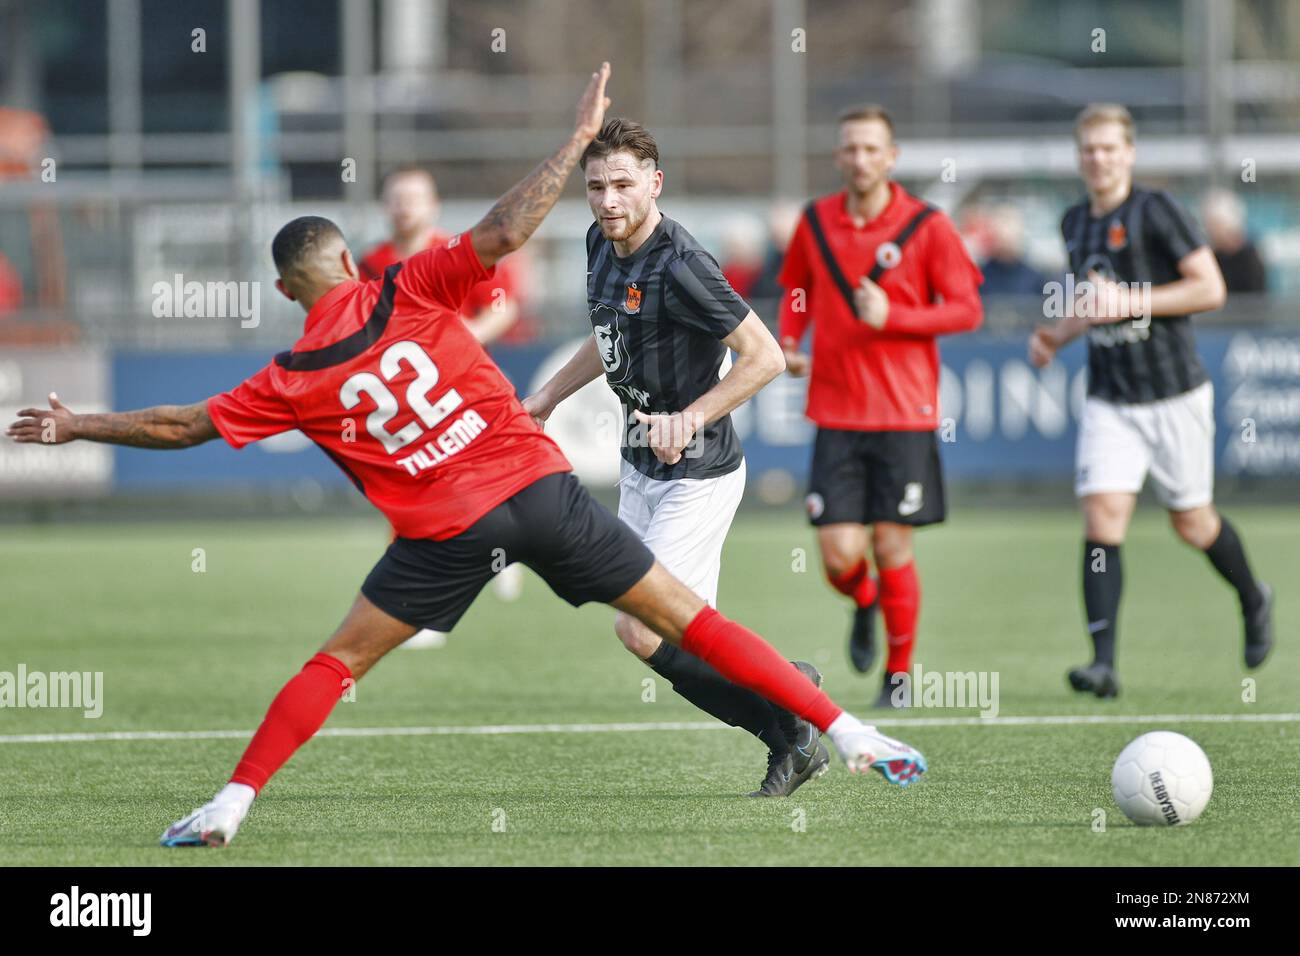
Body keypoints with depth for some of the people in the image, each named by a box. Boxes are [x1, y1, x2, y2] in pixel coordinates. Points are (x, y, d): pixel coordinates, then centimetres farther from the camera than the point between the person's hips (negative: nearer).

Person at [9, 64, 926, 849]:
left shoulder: (291, 384, 2)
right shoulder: (407, 291, -1)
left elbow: (181, 425, 8)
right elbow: (506, 231, -11)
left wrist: (78, 426, 21)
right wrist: (580, 137, -4)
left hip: (448, 531, 0)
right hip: (538, 482, 0)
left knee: (338, 662, 15)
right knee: (684, 615, 3)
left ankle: (230, 805, 7)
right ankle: (848, 733, 0)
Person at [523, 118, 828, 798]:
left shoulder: (679, 267, -24)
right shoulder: (602, 245, 4)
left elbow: (766, 357, -22)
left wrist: (688, 421, -26)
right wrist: (547, 397, 22)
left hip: (697, 475, -9)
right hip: (640, 470, 9)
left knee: (641, 633, -12)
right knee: (686, 640, 8)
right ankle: (791, 739, 21)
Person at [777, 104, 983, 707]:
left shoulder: (926, 226, -4)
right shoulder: (815, 222, 6)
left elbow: (967, 311, -3)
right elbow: (797, 290, 23)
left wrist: (892, 317, -17)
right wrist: (788, 344, 3)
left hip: (905, 417, -2)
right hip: (836, 414, 2)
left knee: (892, 549, -2)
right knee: (840, 554, -6)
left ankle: (900, 674, 15)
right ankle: (863, 605, 30)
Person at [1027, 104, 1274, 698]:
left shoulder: (1155, 211, -10)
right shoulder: (1075, 224, 11)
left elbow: (1210, 289, -15)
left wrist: (1130, 302, -21)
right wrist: (1058, 335, 9)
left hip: (1174, 393, -5)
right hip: (1109, 399, 5)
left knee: (1191, 523, 7)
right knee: (1102, 516, -12)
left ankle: (1254, 602, 38)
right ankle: (1103, 661, -17)